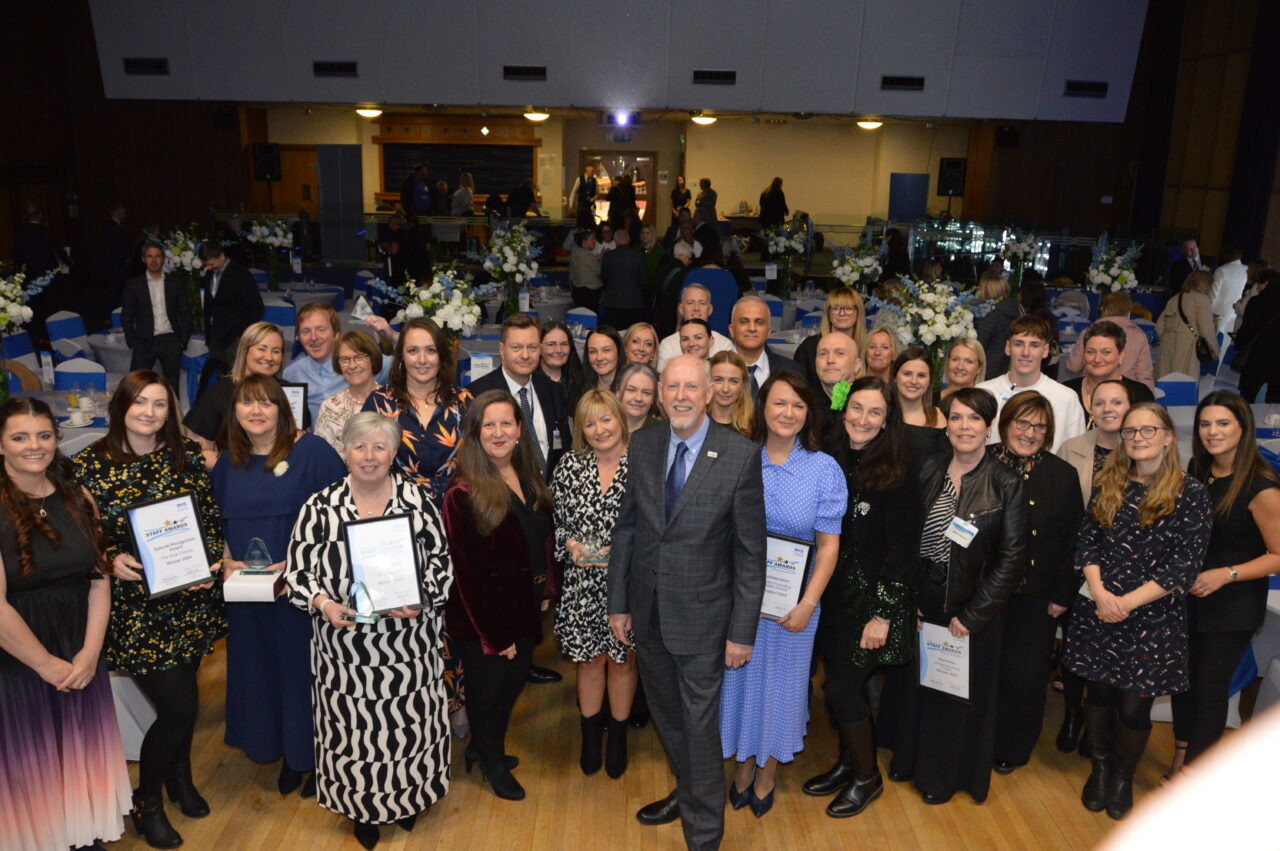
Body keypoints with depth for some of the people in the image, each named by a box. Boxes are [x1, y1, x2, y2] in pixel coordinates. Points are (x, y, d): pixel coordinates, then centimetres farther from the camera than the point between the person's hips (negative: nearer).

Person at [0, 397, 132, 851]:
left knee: (83, 753, 16)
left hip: (81, 656, 5)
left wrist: (90, 653, -7)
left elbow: (99, 581, 2)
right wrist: (49, 665, -11)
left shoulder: (77, 499, 2)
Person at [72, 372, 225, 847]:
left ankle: (180, 777, 45)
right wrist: (111, 561, -21)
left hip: (191, 600, 4)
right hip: (134, 608, -3)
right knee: (179, 705, -3)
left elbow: (212, 518, 5)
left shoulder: (187, 456, 0)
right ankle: (148, 798, 24)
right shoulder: (89, 466, -8)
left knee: (183, 696, 17)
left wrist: (210, 561, -11)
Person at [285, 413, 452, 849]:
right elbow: (297, 571, 0)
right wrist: (323, 604, -17)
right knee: (355, 728, 11)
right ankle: (363, 810, 36)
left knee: (409, 723, 13)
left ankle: (409, 798, 40)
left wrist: (420, 600, -16)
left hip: (410, 645, 0)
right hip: (345, 645, 0)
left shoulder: (419, 499, -3)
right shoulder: (320, 506, -3)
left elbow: (441, 562, 0)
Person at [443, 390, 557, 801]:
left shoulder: (529, 479, 1)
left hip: (524, 608, 6)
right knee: (489, 688, 13)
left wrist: (547, 590, 5)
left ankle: (484, 748, 45)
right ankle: (492, 762, 39)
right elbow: (466, 571, -19)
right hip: (483, 616, -6)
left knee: (513, 682, 20)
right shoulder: (463, 494, -21)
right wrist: (494, 635, -16)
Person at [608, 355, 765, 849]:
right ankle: (687, 792, 49)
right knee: (666, 715, 22)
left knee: (699, 725, 7)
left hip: (701, 616, -4)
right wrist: (618, 604, 5)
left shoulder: (741, 456, -15)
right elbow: (625, 527, 4)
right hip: (647, 613, 5)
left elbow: (751, 551, -11)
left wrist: (742, 630, -11)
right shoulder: (642, 446, -2)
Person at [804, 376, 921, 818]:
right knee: (838, 681, 12)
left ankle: (867, 777, 22)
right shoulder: (830, 459, 2)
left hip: (876, 596, -5)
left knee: (843, 687, -2)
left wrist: (883, 614, -16)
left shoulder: (898, 471, -14)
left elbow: (902, 548, -14)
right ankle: (847, 762, 36)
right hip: (834, 592, 5)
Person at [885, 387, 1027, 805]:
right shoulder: (928, 470, -1)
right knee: (916, 680, 16)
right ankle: (910, 759, 40)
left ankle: (946, 775, 34)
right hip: (922, 596, 3)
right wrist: (907, 596, -6)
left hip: (972, 604, -3)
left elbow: (1012, 559, -11)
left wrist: (972, 615, -13)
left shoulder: (1006, 485, -11)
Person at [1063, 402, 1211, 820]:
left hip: (1152, 618, -3)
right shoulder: (1109, 485, 5)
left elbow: (1185, 565, -10)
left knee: (1133, 705, 5)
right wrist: (1099, 592, -12)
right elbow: (1087, 541, 4)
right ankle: (1100, 767, 36)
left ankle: (1123, 777, 32)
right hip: (1097, 612, 3)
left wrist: (1128, 602, -16)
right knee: (1100, 691, 13)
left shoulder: (1191, 494, -6)